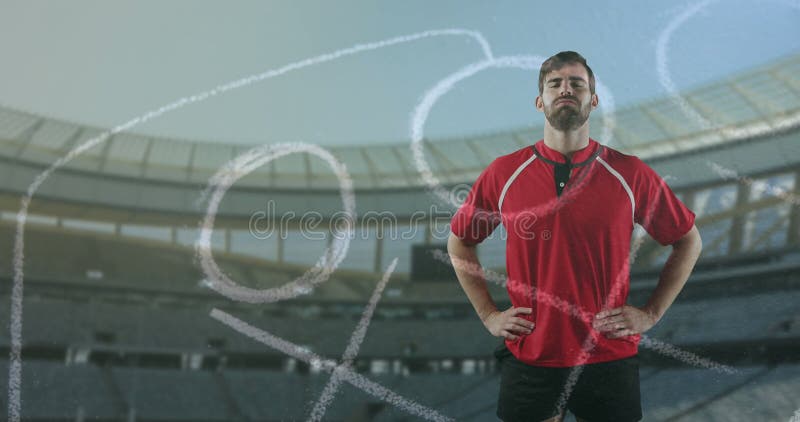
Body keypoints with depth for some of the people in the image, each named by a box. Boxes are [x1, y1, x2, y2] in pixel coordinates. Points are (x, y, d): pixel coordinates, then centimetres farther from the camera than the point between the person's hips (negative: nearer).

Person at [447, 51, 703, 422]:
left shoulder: (630, 174, -3)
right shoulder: (503, 174, -2)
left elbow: (688, 241, 9)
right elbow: (459, 242, 11)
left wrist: (651, 313, 2)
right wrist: (489, 315, 4)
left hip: (609, 357, 0)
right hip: (528, 356, 0)